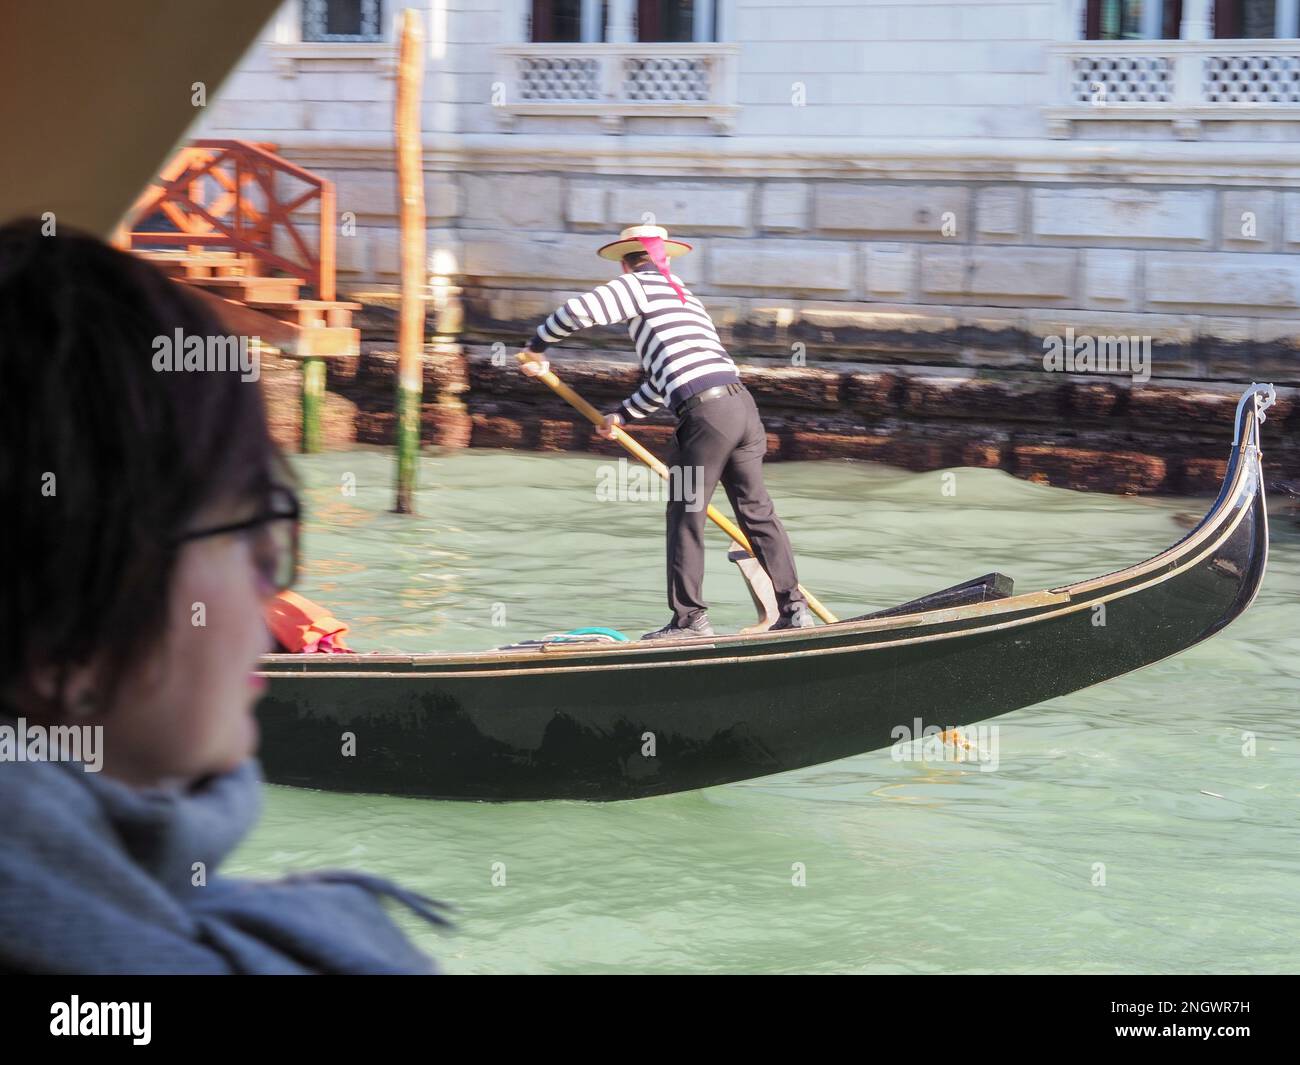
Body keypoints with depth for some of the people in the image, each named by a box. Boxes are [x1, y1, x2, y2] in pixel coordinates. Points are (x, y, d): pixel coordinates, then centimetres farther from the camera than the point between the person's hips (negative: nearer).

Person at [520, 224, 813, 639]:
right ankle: (794, 607, 14)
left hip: (706, 414, -8)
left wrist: (537, 345, 7)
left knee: (685, 516, 3)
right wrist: (622, 415, 36)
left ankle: (690, 618, 6)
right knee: (756, 510, 13)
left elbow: (579, 310, -8)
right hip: (743, 404, 8)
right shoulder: (684, 296, 30)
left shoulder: (641, 285, 4)